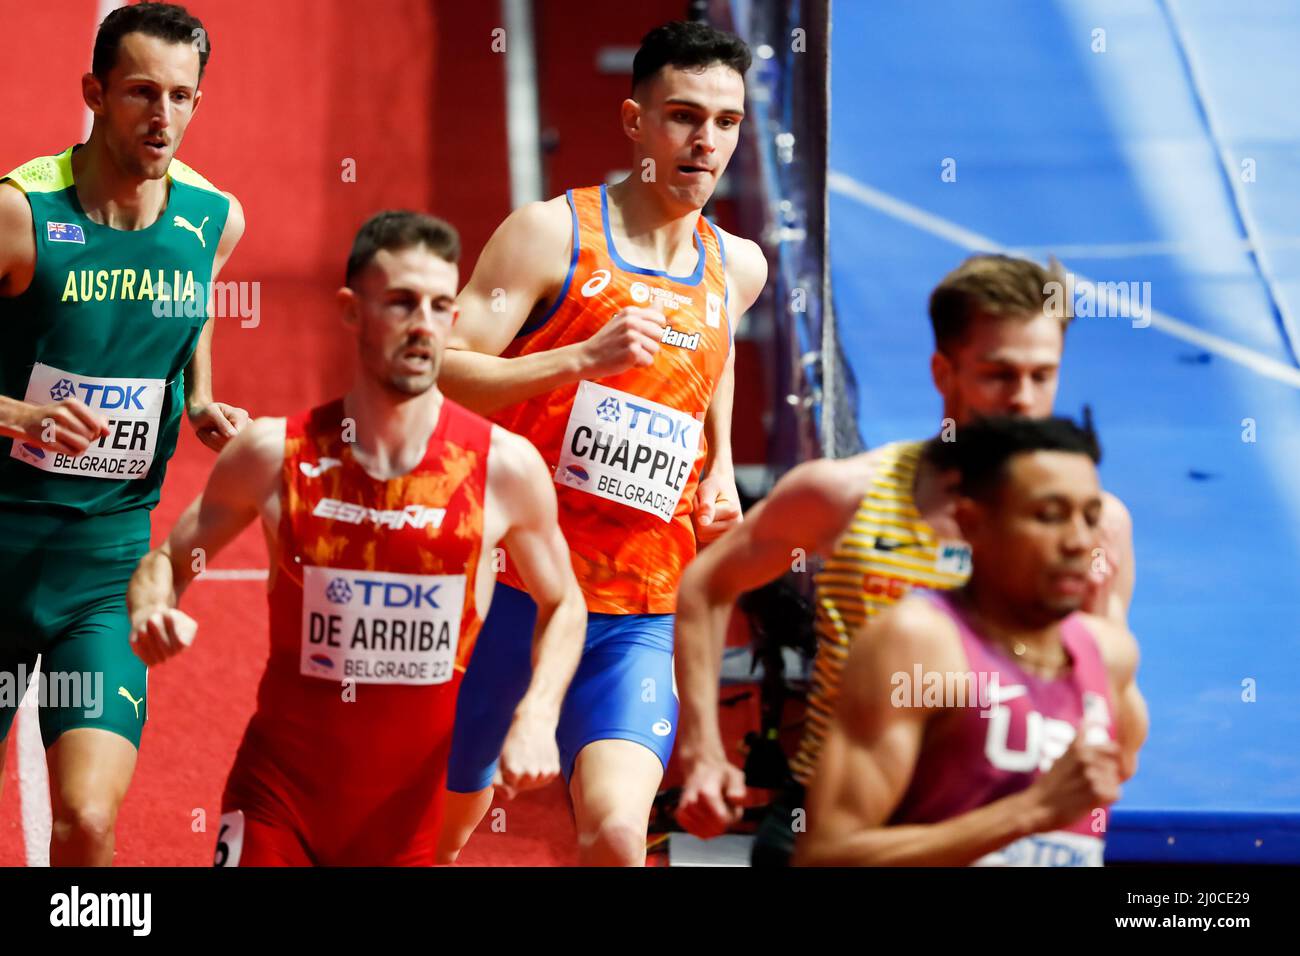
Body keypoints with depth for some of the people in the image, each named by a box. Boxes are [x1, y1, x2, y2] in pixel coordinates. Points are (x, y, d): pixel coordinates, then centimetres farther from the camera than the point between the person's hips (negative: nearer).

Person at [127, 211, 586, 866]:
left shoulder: (505, 467, -6)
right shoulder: (275, 455, -6)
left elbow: (562, 604, 10)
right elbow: (167, 560, 8)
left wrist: (537, 716, -6)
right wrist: (150, 612, -14)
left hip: (410, 813, 1)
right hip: (278, 797, -1)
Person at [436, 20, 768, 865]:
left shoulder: (738, 269, 10)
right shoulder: (553, 233, -5)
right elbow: (442, 377, -12)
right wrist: (582, 360, -24)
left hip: (642, 620, 3)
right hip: (515, 595, -2)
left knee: (617, 834, -21)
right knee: (433, 839, 11)